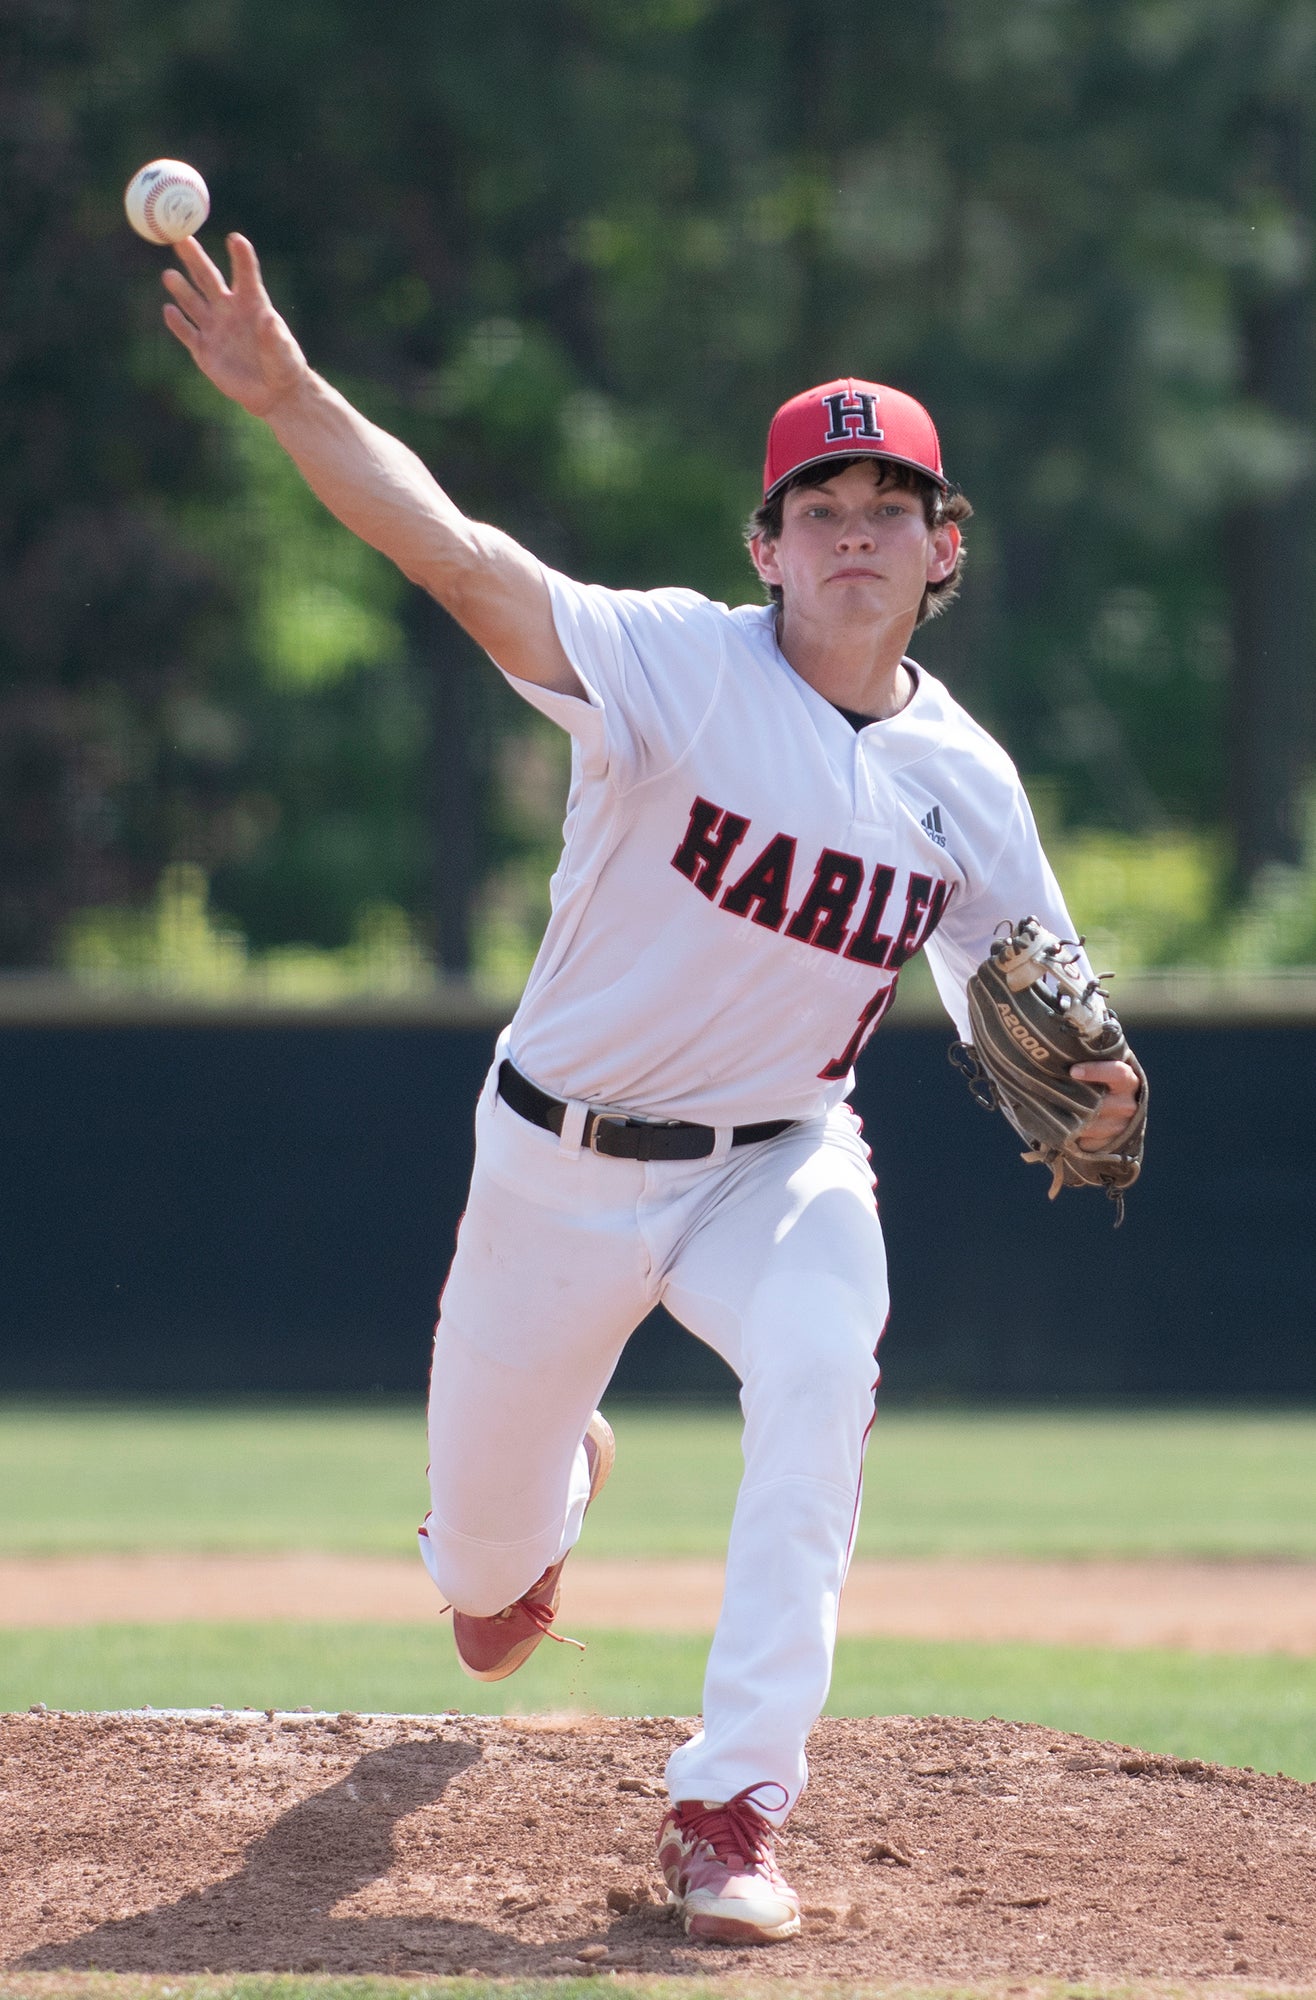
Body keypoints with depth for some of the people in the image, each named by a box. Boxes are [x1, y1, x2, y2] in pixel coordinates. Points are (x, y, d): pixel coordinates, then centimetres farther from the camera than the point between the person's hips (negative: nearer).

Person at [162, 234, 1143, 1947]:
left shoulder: (963, 781, -5)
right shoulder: (678, 664, -17)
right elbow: (457, 552, -33)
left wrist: (1090, 1098, -23)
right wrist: (291, 399, -50)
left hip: (781, 1160, 1)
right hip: (564, 1161, -1)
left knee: (821, 1366, -32)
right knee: (483, 1547, 9)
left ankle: (731, 1809, -26)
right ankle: (555, 1484, 52)